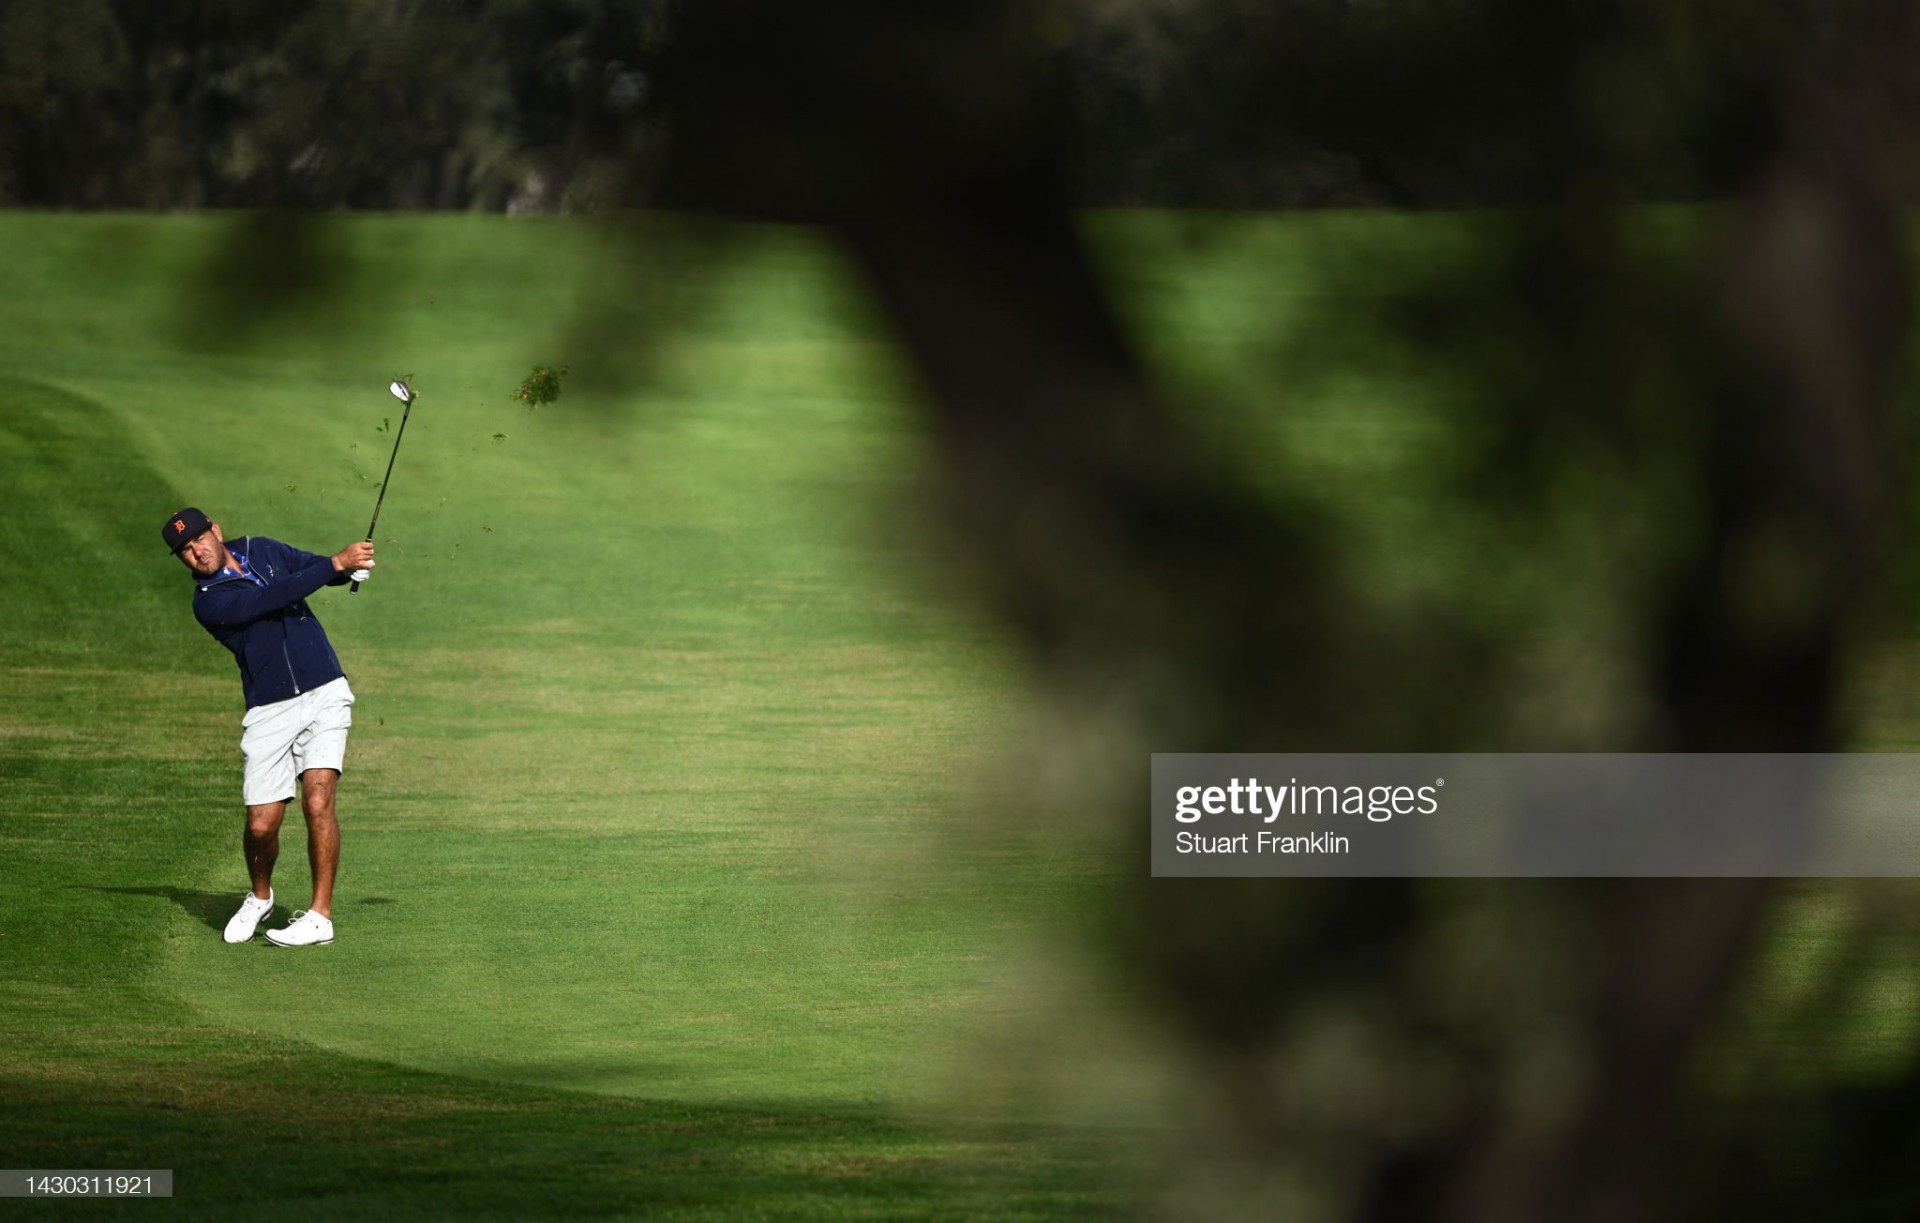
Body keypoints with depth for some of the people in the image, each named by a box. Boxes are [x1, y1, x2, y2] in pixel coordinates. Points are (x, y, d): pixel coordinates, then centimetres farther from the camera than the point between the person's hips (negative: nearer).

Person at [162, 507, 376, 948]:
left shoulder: (262, 550, 8)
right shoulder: (209, 603, -7)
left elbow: (321, 569, 16)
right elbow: (273, 597, -19)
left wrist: (354, 565, -7)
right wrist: (336, 563, -20)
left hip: (324, 696, 1)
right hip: (269, 713, -1)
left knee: (317, 801, -17)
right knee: (261, 825, -4)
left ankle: (320, 915, -11)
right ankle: (260, 897, 28)